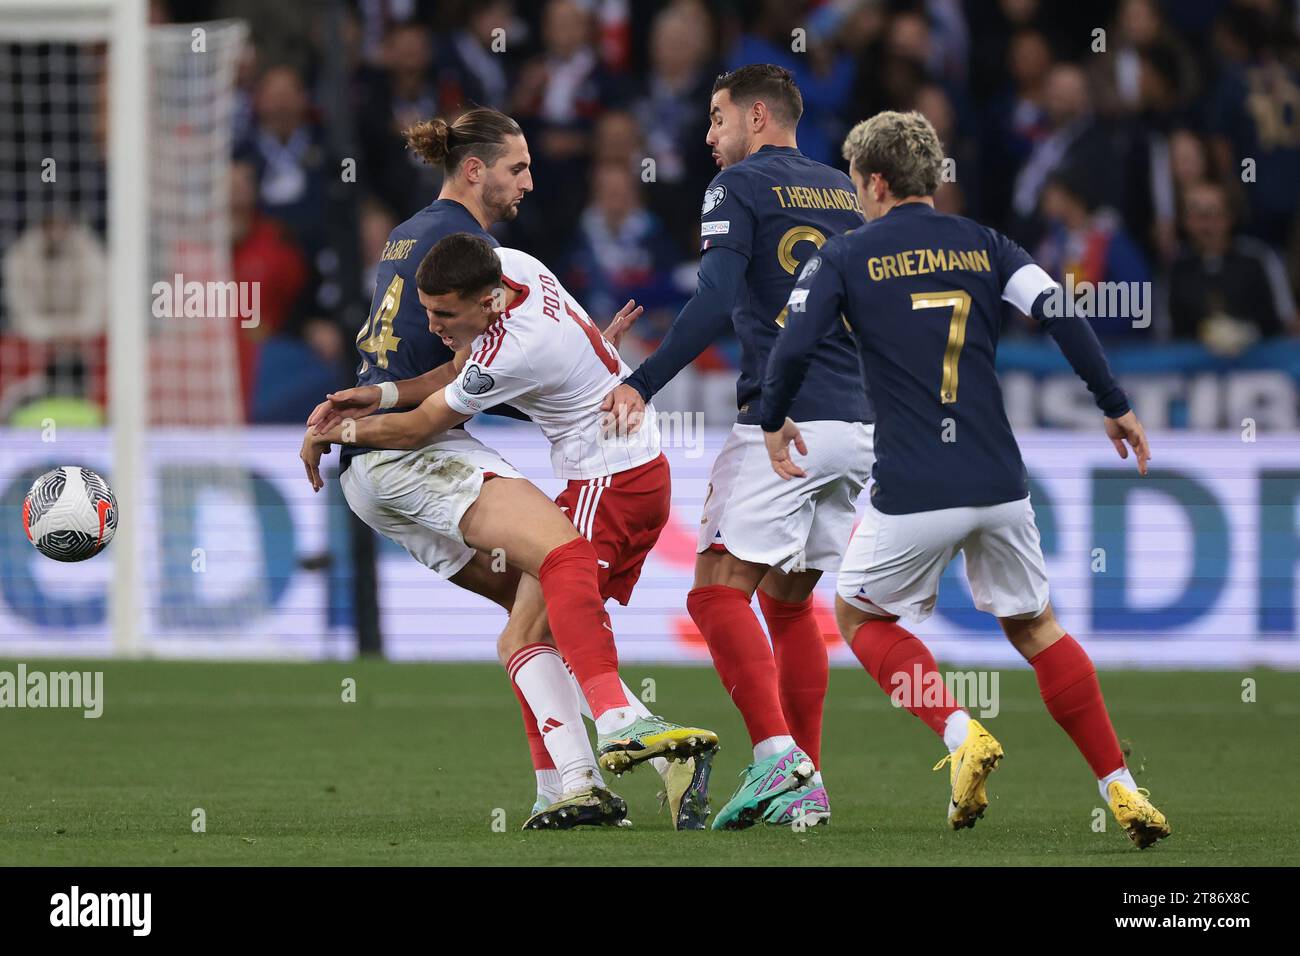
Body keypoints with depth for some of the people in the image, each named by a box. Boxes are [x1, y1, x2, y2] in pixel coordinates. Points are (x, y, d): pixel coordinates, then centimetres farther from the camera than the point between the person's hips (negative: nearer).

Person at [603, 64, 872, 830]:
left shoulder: (741, 185, -2)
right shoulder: (844, 192, 18)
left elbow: (716, 301, -16)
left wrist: (642, 385, -18)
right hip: (856, 423, 7)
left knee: (720, 591, -8)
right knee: (791, 601, 15)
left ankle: (777, 757, -25)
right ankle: (806, 787, 11)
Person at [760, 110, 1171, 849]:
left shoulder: (846, 258, 1)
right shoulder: (984, 245, 9)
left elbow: (794, 349, -8)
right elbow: (1063, 319, -2)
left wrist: (774, 424, 10)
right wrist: (1116, 406, 7)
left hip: (913, 497, -3)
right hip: (1001, 485, 3)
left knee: (862, 616, 20)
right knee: (1034, 626, 19)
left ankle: (961, 735, -4)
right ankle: (1122, 790, 8)